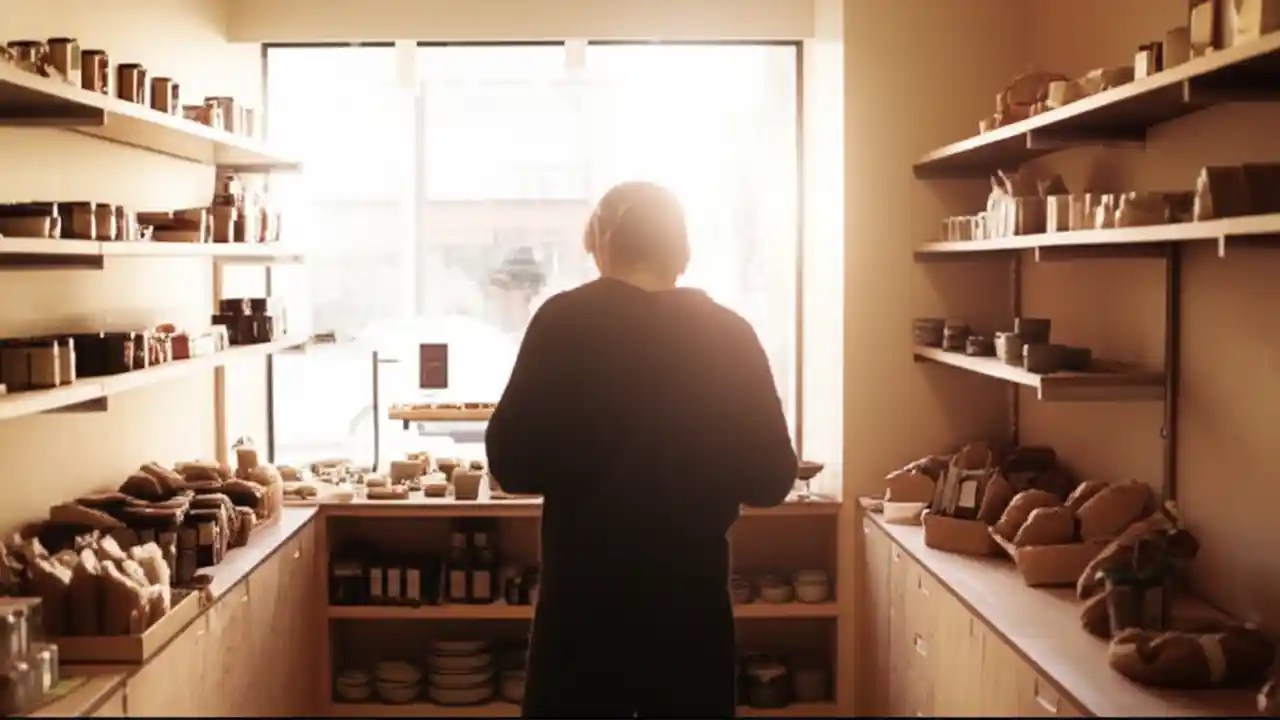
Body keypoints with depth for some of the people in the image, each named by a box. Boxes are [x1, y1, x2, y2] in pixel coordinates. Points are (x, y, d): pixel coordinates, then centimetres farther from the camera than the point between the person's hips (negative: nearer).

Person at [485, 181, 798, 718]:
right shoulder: (730, 334, -1)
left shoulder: (564, 322, -8)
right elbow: (770, 479, 1)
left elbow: (513, 464, -9)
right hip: (692, 599, 2)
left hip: (585, 599, -2)